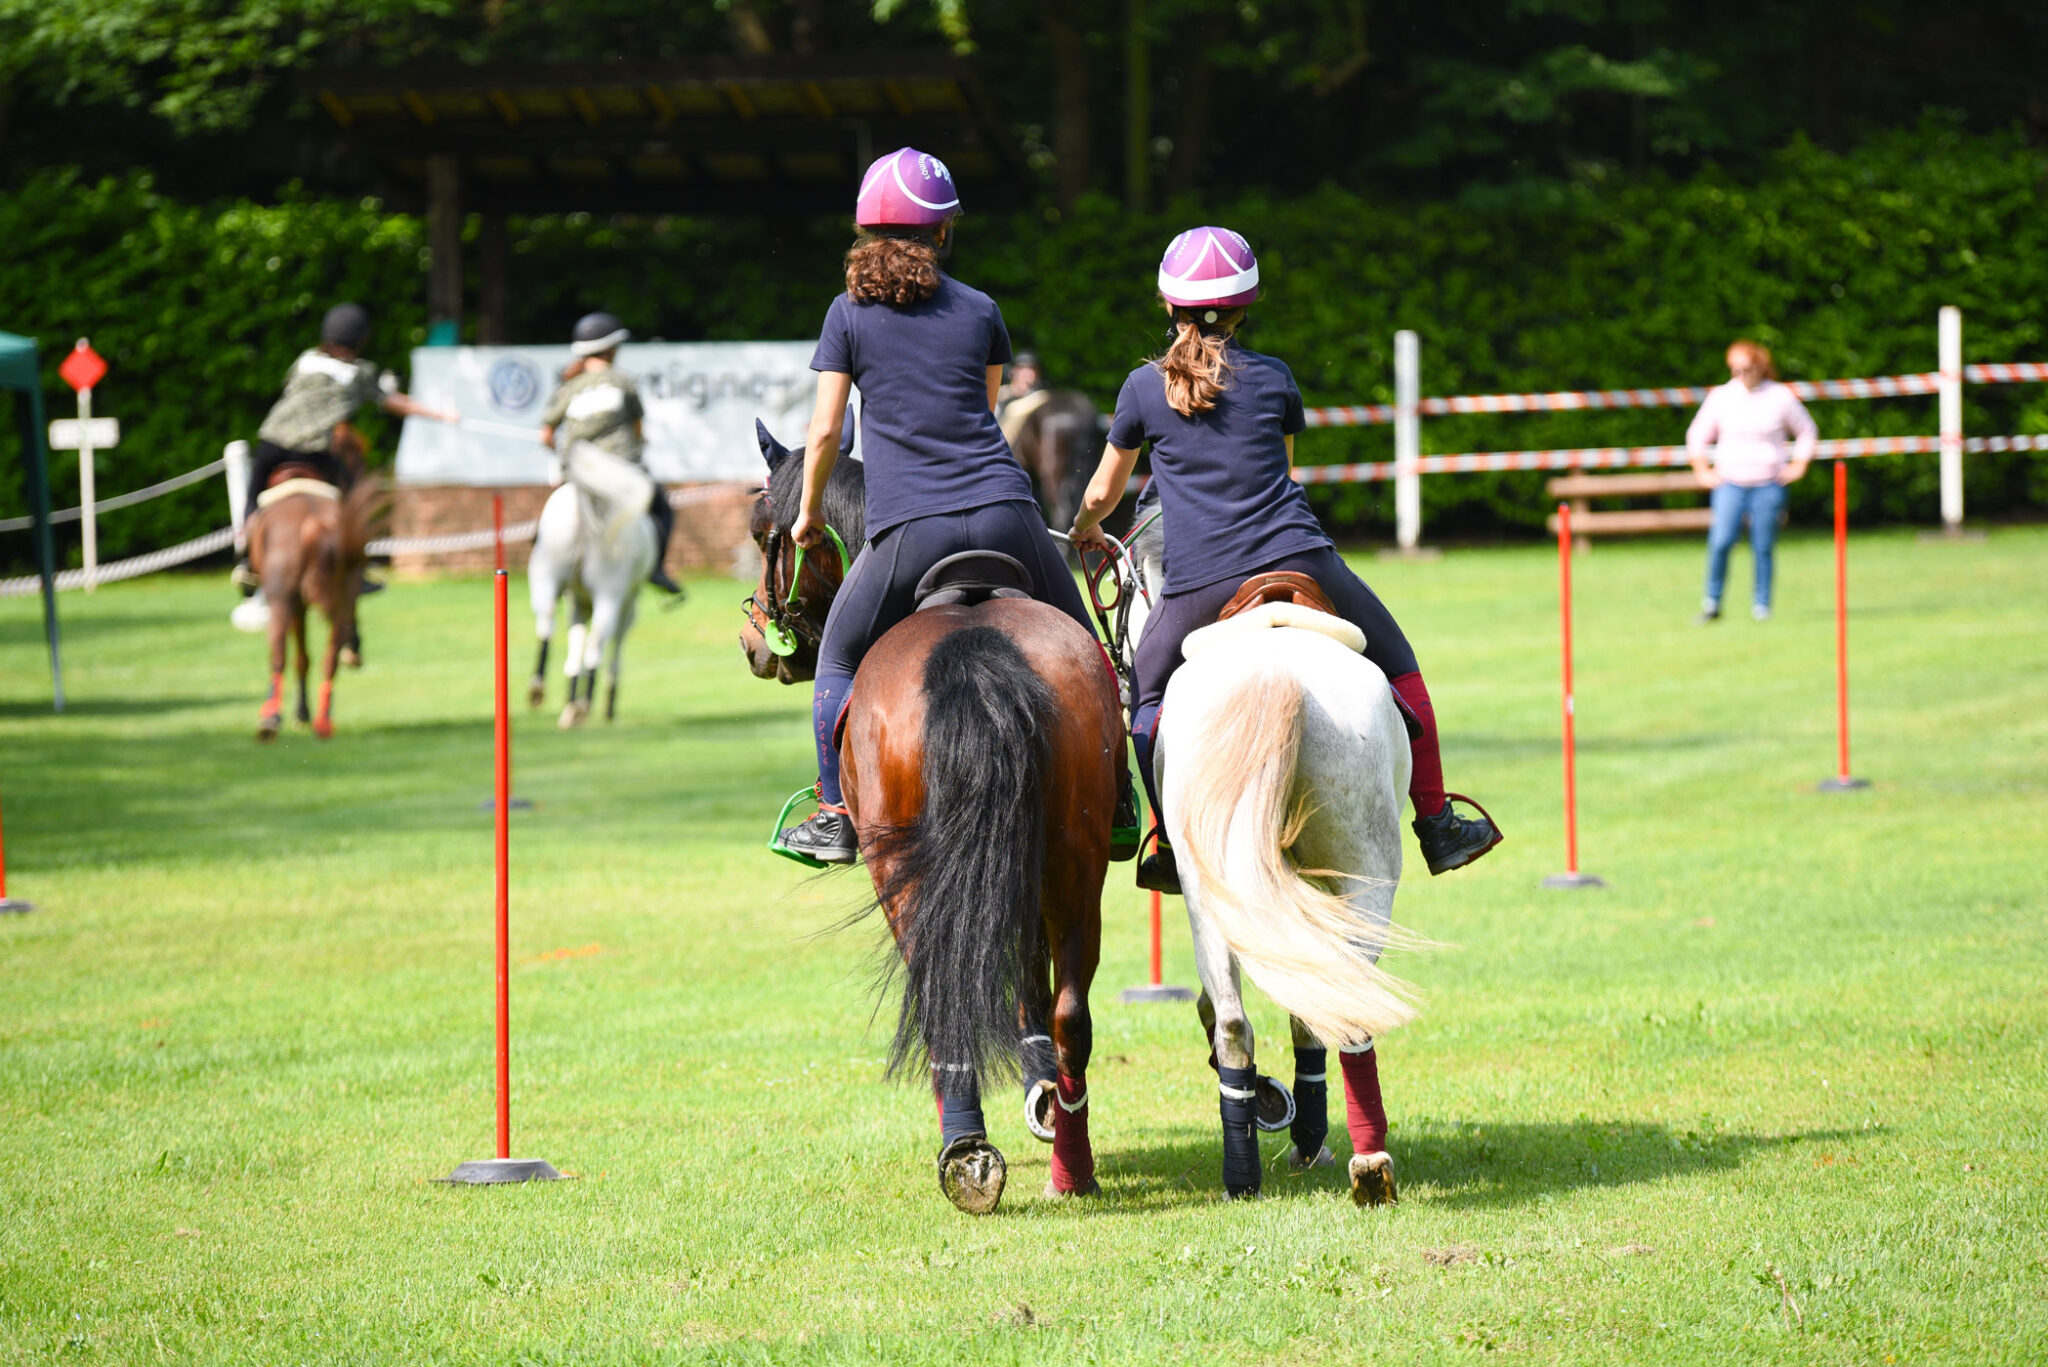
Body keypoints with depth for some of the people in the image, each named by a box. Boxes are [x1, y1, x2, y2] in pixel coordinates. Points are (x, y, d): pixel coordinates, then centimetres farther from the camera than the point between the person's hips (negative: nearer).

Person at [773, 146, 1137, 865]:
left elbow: (825, 432, 4)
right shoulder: (980, 309, 11)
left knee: (840, 661, 17)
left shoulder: (850, 313, 5)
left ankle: (837, 818, 14)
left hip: (908, 530, -2)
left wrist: (808, 512, 21)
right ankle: (1114, 808, 18)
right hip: (1005, 515, 2)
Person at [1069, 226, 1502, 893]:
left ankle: (1171, 842, 13)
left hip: (1197, 587, 0)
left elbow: (1100, 495, 16)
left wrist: (1084, 531, 39)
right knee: (1396, 663, 19)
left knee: (1145, 693, 24)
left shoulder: (1144, 387, 6)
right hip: (1299, 563, 0)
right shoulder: (1274, 378, 8)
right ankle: (1437, 824, 20)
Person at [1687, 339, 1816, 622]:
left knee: (1763, 547, -2)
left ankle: (1762, 604, 10)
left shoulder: (1781, 397, 2)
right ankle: (1711, 603, -6)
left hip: (1768, 484, 0)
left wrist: (1798, 466, 7)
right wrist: (1702, 471, 7)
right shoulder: (1721, 397, 4)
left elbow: (1807, 431, 16)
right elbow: (1697, 436, 15)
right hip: (1729, 482, 0)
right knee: (1721, 541, -16)